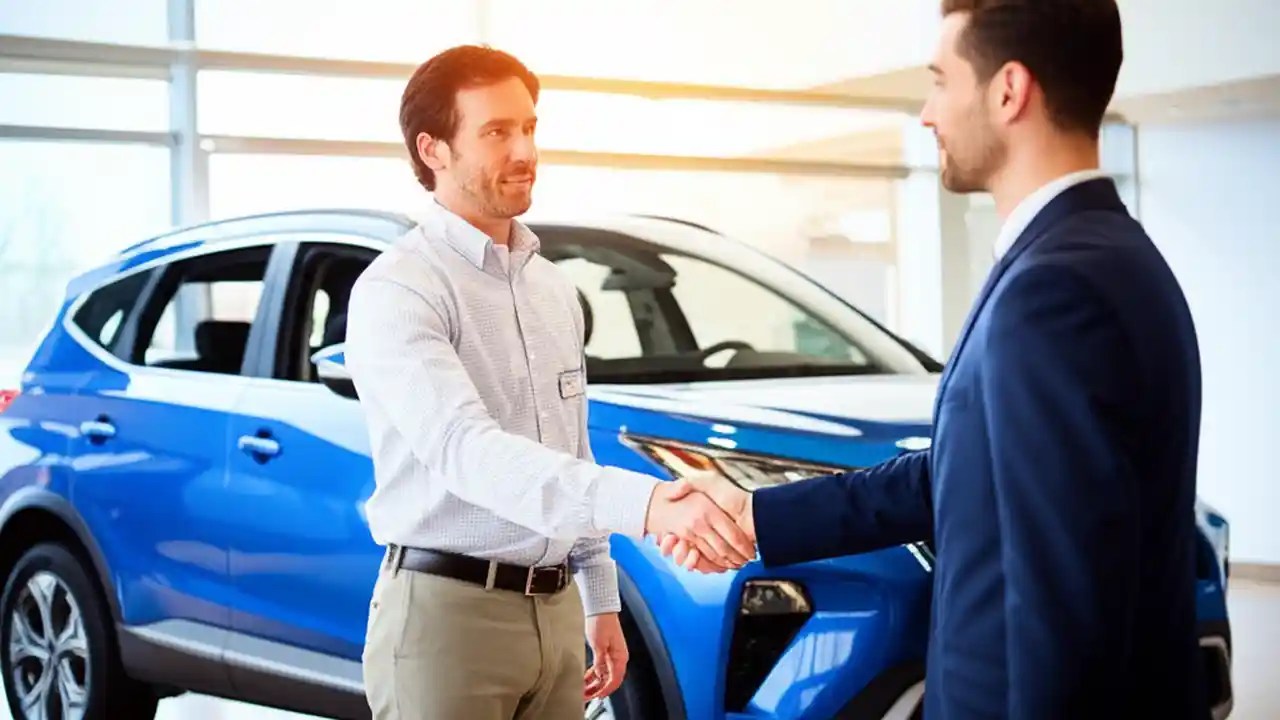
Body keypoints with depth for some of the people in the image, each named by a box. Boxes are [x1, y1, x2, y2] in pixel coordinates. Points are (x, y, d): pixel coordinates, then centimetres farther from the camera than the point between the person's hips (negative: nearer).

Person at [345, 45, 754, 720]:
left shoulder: (553, 287, 11)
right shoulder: (397, 291, -14)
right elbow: (464, 449, -29)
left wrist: (600, 601, 17)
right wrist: (643, 503, -40)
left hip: (553, 612, 7)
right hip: (446, 612, -7)